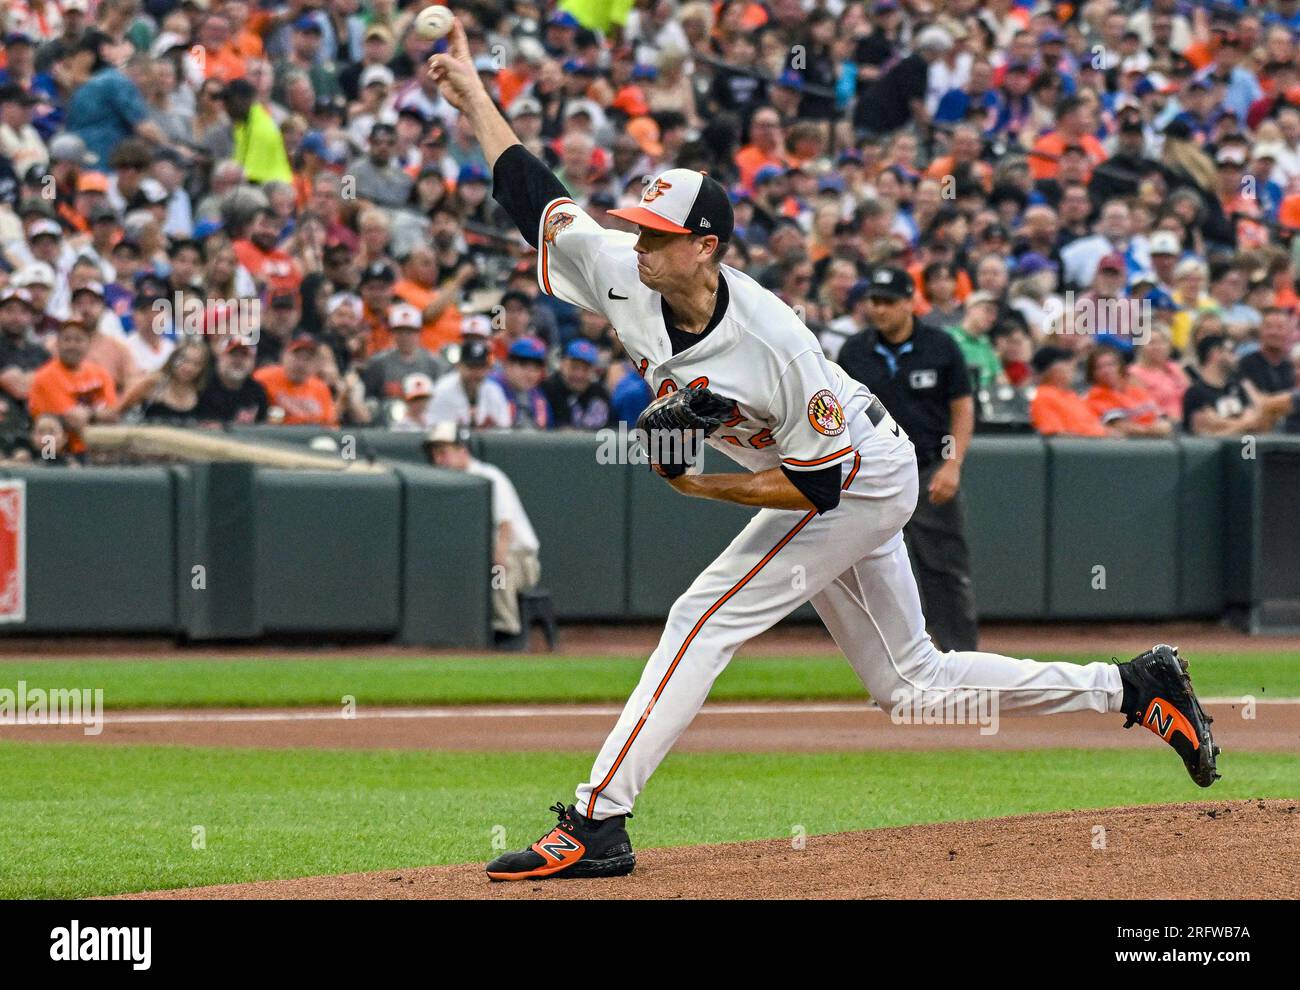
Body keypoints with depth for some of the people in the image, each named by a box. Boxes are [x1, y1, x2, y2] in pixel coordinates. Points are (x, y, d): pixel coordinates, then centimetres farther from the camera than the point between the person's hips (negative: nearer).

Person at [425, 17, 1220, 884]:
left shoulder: (776, 347, -34)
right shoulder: (623, 275, -15)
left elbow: (820, 482, -28)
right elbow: (535, 198, -6)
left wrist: (700, 484, -31)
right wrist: (473, 96, -12)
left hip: (860, 480, -9)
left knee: (703, 619, -17)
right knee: (911, 680, 13)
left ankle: (595, 825, -17)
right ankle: (1133, 688, 21)